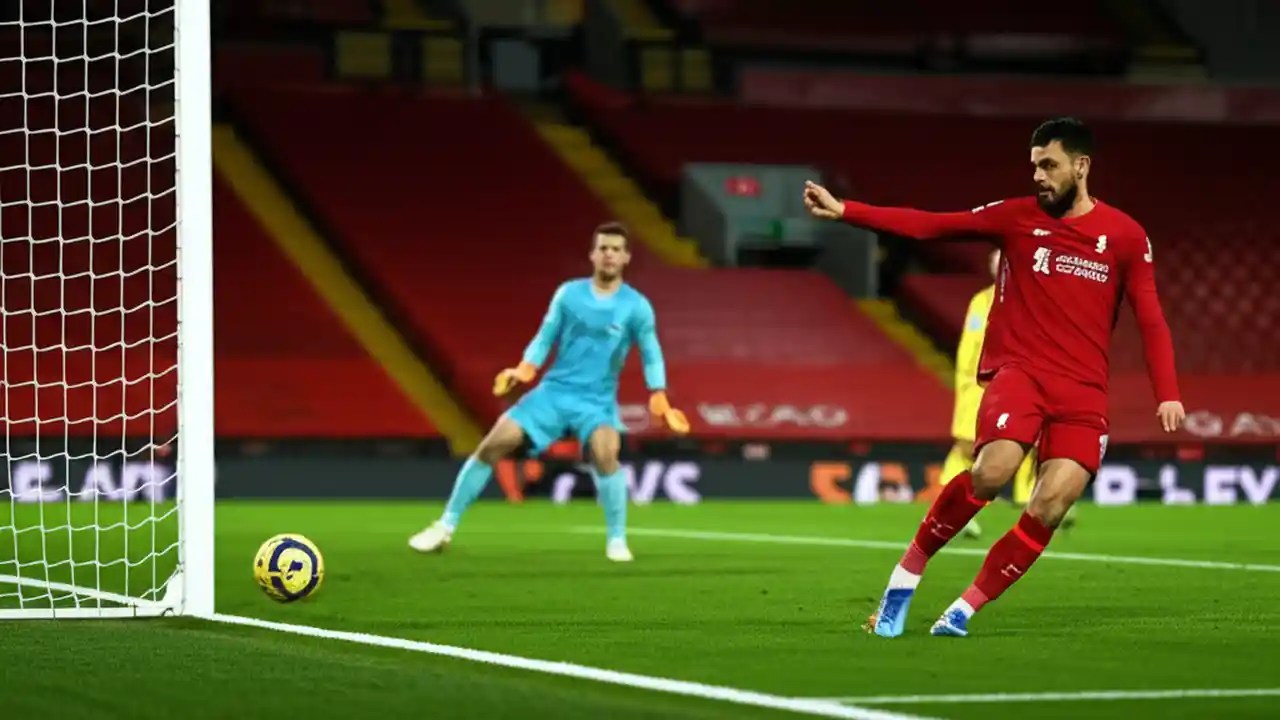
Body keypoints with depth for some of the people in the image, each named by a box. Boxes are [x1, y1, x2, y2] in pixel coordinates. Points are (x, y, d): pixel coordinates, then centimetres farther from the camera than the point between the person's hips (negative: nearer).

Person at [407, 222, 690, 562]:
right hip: (554, 390, 2)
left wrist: (659, 398, -11)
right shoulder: (568, 293, 2)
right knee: (492, 445, -8)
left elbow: (651, 354, 1)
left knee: (605, 454, -33)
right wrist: (524, 369, -8)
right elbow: (545, 338, 8)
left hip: (597, 400, -2)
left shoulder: (636, 306, -3)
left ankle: (616, 540, -16)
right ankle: (446, 526, 5)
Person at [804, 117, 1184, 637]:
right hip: (1020, 372, -1)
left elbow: (1151, 321, 6)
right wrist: (843, 211, -6)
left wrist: (1167, 394, -6)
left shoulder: (1125, 237, 6)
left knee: (1050, 507, -16)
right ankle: (904, 579, -11)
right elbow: (929, 225, 2)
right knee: (994, 468, -27)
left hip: (1084, 392, 1)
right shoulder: (1017, 217, 6)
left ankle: (963, 611, -4)